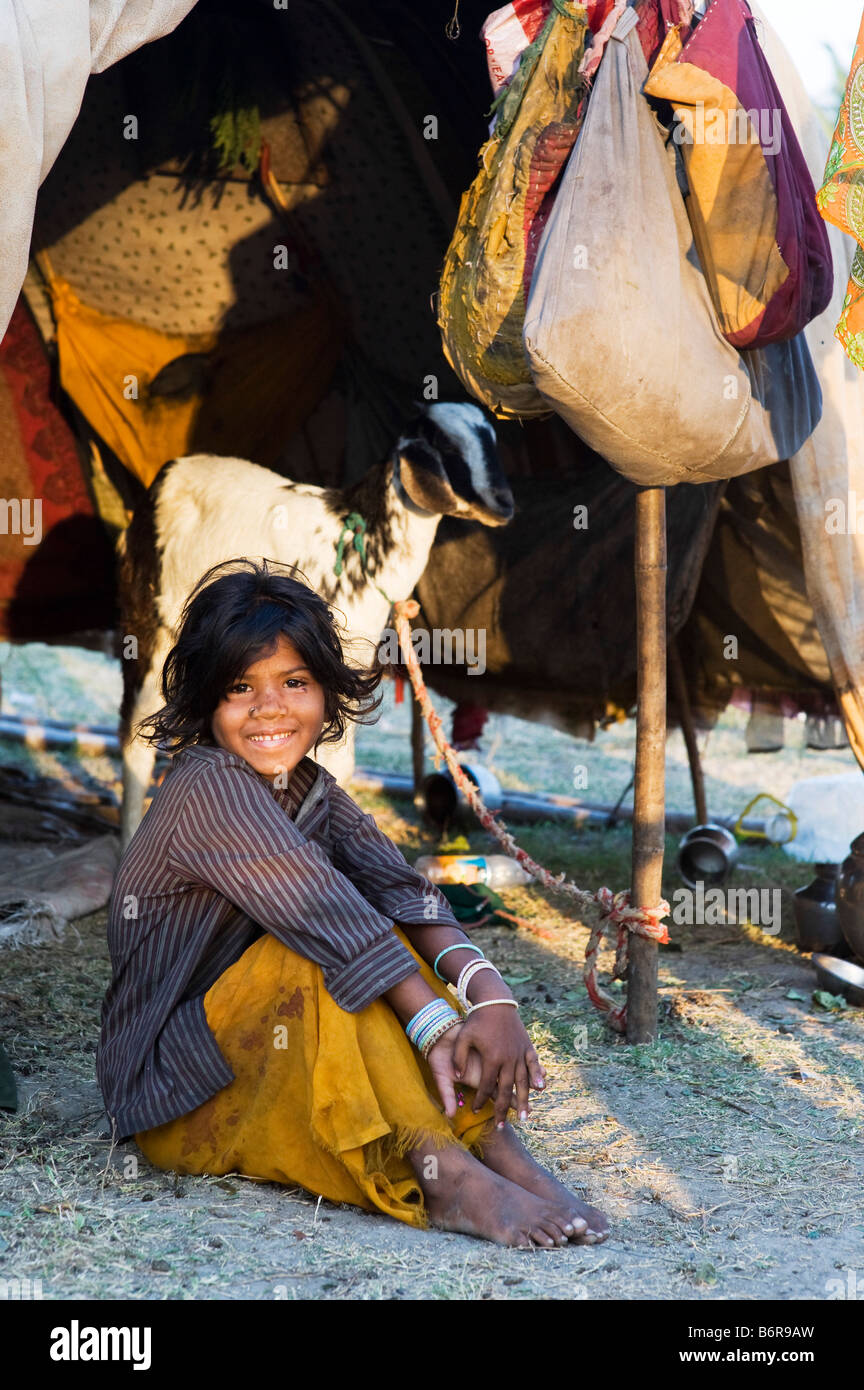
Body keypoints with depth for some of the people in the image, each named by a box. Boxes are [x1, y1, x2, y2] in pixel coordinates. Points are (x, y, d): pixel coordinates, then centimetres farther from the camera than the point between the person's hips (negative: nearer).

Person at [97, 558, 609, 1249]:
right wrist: (438, 1025, -35)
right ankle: (442, 1174, -36)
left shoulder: (310, 789, 5)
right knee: (323, 954, -28)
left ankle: (492, 1142, -21)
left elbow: (402, 891, -11)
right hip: (178, 1105, -8)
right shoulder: (208, 788, -18)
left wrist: (490, 994, -27)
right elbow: (320, 911, -28)